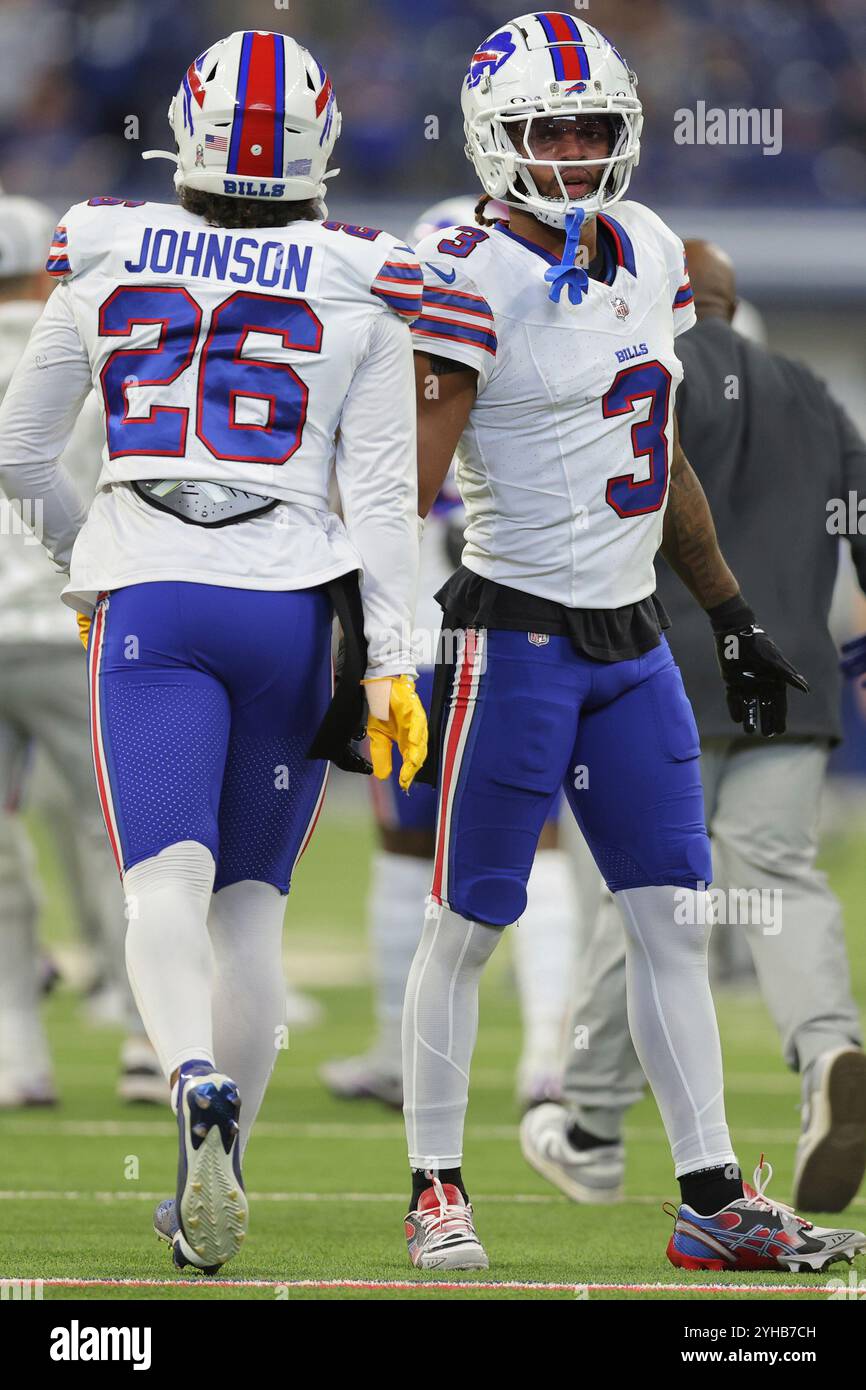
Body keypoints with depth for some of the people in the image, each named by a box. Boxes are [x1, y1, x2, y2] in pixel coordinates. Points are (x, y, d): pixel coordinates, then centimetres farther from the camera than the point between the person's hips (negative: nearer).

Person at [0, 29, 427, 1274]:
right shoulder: (358, 287, 3)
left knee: (167, 883, -10)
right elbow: (382, 492, -2)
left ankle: (199, 1084, -40)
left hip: (149, 605, -1)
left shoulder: (108, 260, 6)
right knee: (251, 902, 12)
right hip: (293, 608, 1)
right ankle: (212, 1181, 12)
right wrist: (386, 660, -1)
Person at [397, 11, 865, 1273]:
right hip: (519, 634, -7)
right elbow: (409, 481, -16)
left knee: (673, 918, 5)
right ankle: (437, 1192, 10)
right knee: (468, 923, 0)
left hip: (631, 641, 7)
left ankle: (713, 1199, 8)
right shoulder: (475, 280, -13)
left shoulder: (647, 254, 10)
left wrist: (730, 615, 22)